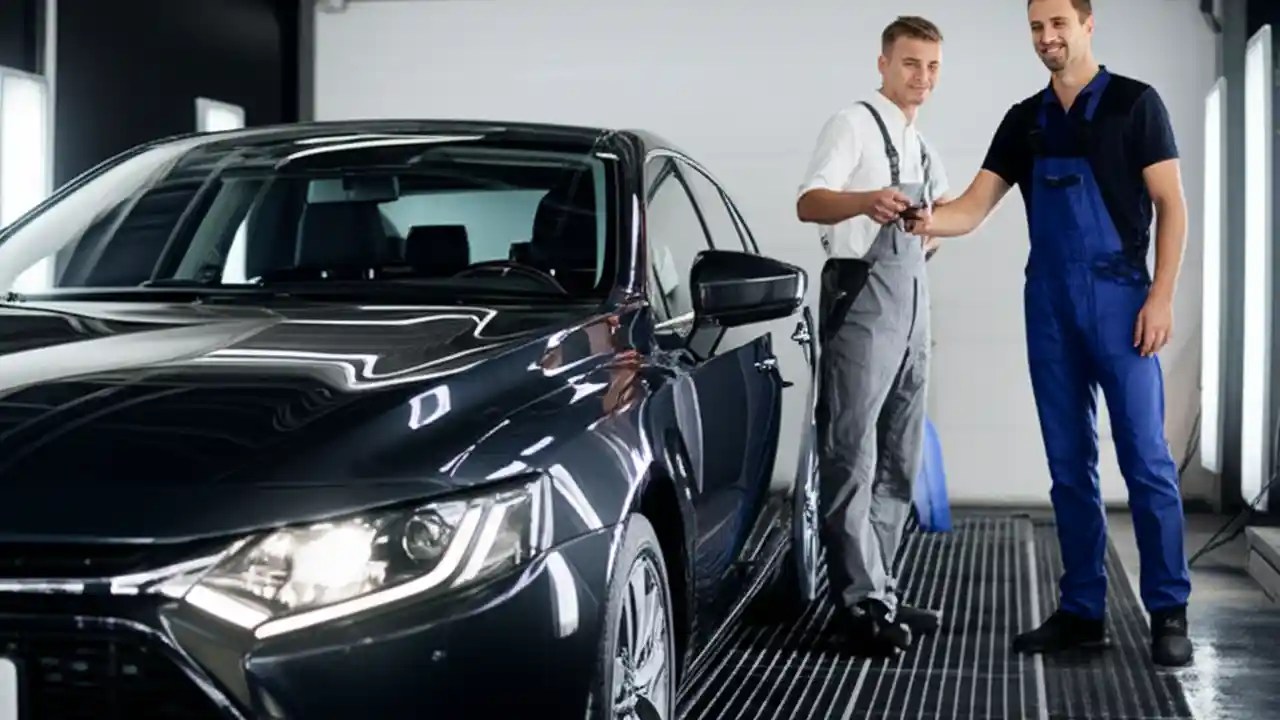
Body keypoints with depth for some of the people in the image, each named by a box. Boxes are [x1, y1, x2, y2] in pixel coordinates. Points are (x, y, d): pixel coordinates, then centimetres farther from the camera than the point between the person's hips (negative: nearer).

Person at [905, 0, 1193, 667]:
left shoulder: (1134, 103, 1)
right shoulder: (1024, 120, 13)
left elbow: (1171, 205, -2)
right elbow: (973, 208, 5)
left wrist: (1161, 296, -12)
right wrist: (930, 220, -18)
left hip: (1118, 296, -4)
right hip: (1048, 302, 5)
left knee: (1145, 459, -6)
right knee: (1069, 463, 6)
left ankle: (1169, 613, 1)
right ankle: (1082, 611, 12)